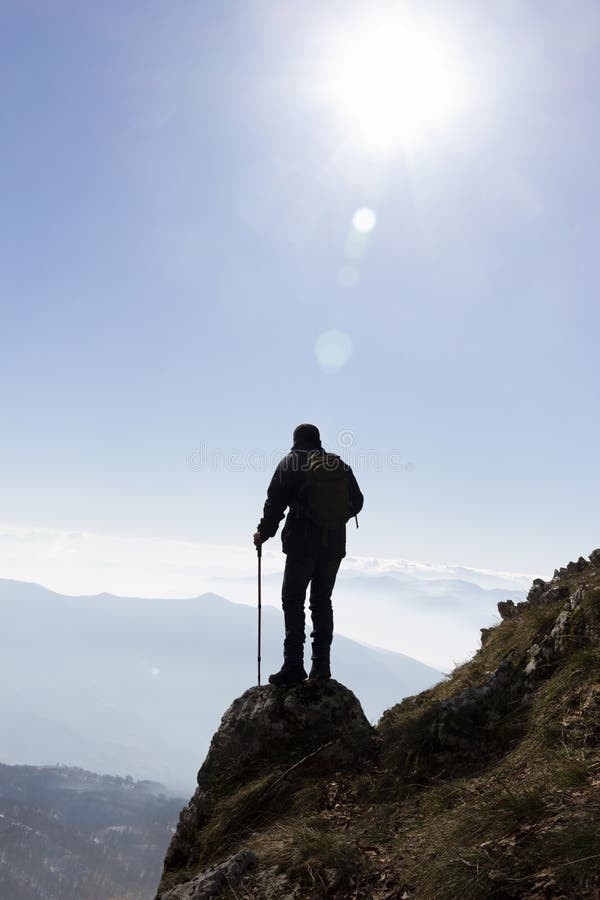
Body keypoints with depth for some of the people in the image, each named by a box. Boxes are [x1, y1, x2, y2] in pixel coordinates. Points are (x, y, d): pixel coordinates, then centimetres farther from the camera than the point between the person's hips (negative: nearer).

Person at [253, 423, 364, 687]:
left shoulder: (290, 463, -1)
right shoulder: (339, 465, 11)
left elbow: (275, 503, -5)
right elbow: (357, 501, 16)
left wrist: (263, 533, 9)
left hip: (303, 541, -4)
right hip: (334, 543, 5)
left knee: (293, 601, 1)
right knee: (322, 601, 13)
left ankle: (293, 666, -6)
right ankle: (321, 665, 13)